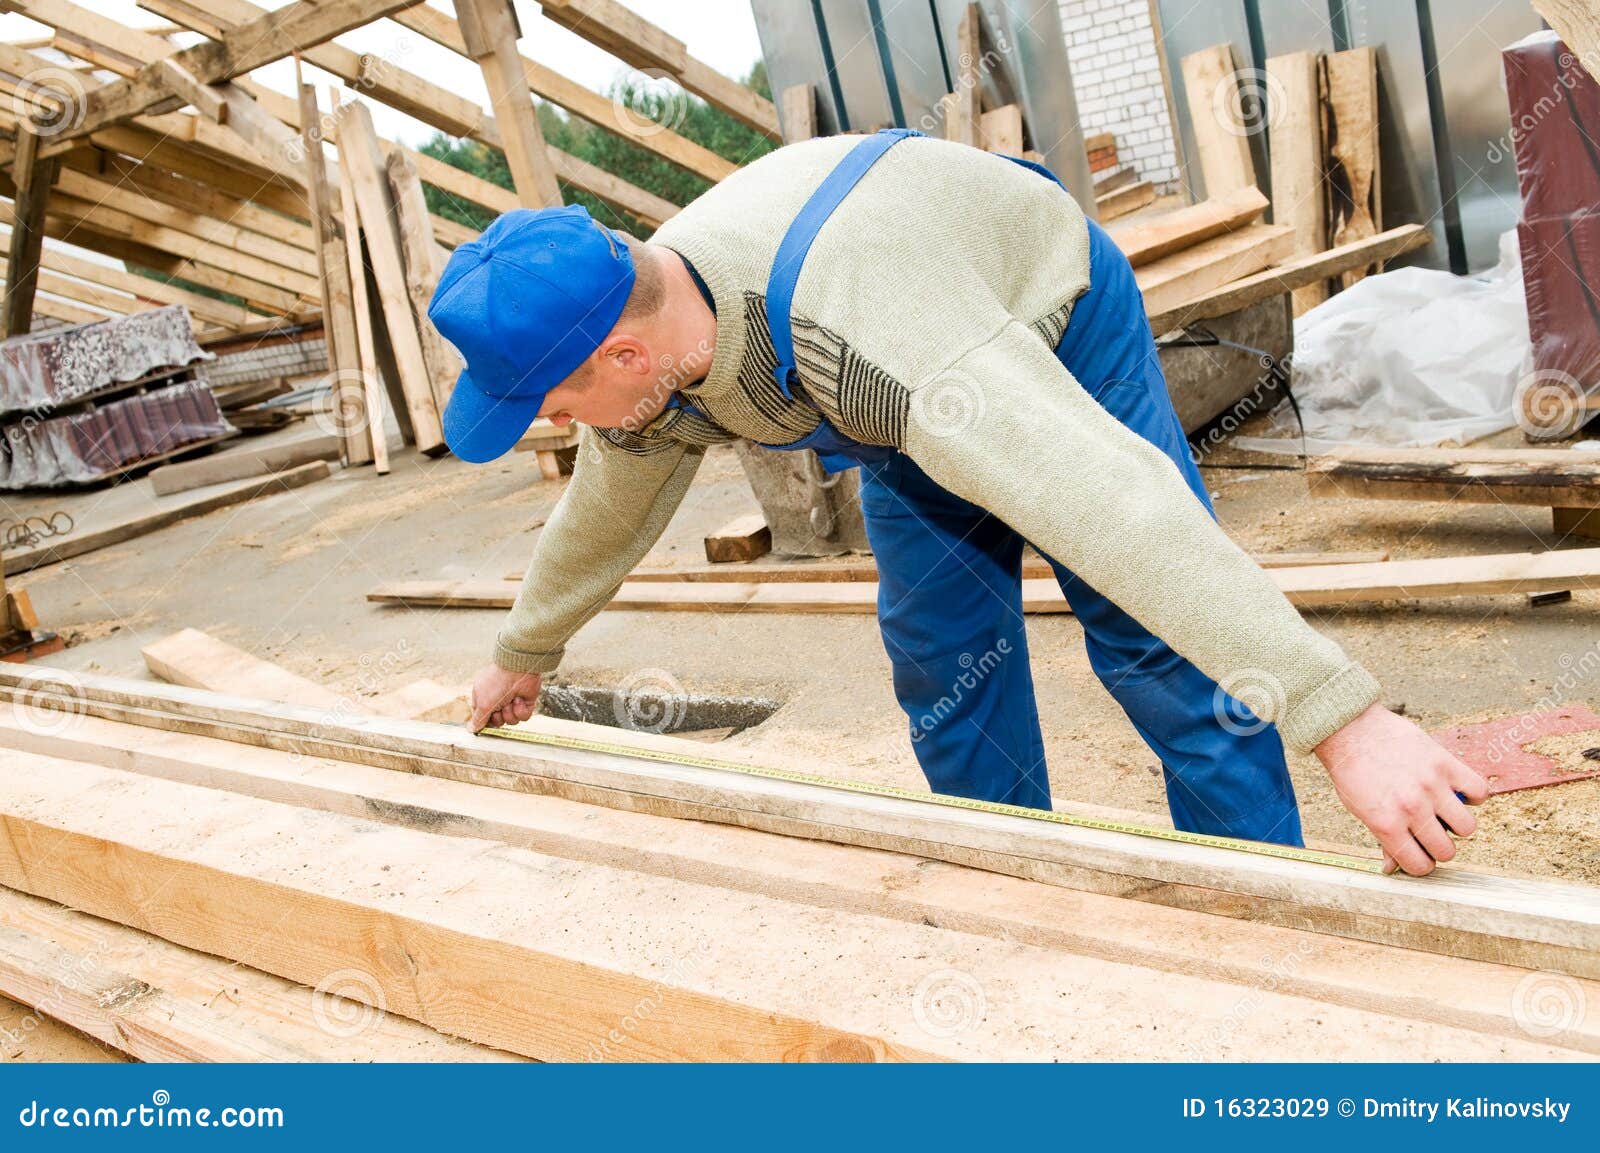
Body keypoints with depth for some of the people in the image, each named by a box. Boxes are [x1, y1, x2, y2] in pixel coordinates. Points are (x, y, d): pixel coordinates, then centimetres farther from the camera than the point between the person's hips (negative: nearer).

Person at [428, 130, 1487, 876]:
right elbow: (600, 518, 2)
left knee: (1165, 648, -13)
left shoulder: (859, 337, -48)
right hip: (913, 419, 7)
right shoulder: (649, 361, -21)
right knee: (945, 669, 3)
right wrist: (523, 657, 19)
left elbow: (1112, 496, -57)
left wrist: (1346, 720, -60)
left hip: (1056, 330, -6)